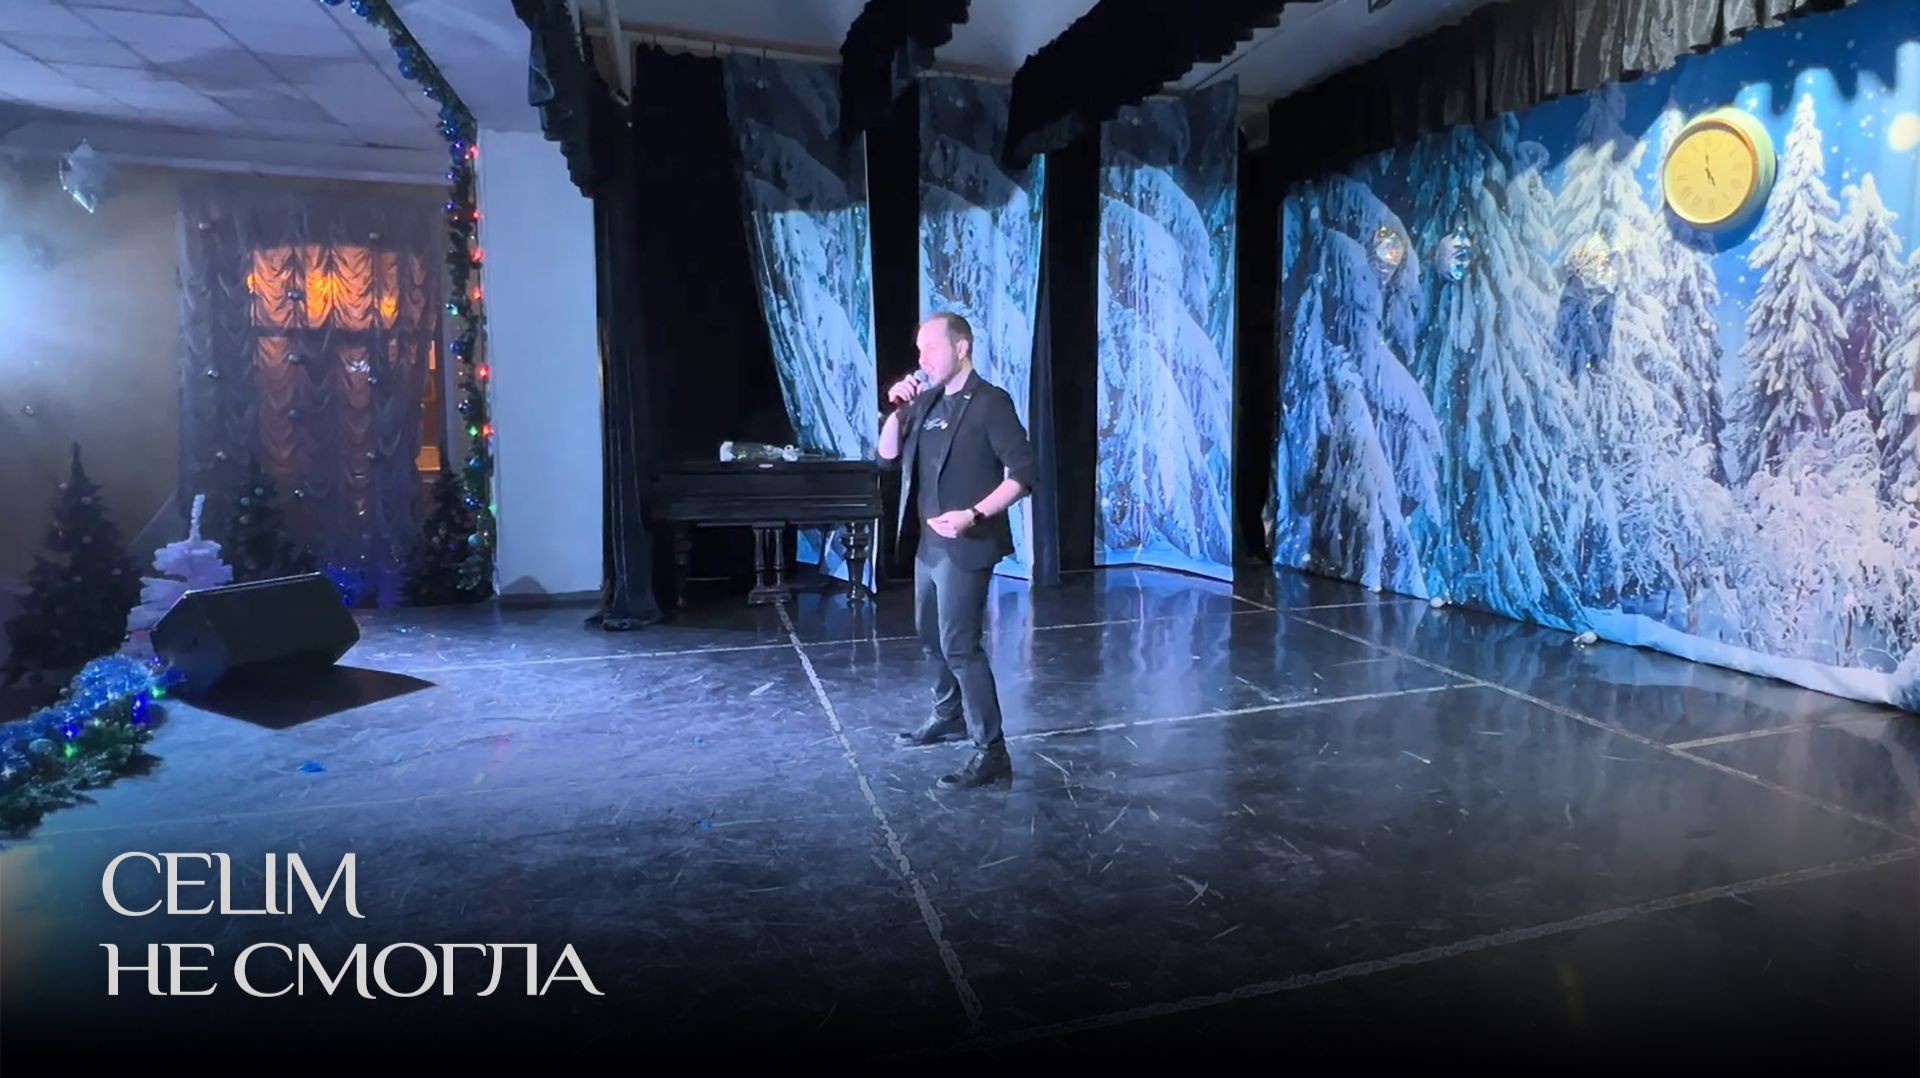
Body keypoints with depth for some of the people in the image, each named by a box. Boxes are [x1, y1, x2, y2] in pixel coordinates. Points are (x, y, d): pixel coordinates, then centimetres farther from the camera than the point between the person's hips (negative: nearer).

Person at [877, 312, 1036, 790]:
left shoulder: (990, 402, -12)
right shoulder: (927, 402, 9)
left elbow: (1023, 472, -17)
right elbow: (888, 459, 11)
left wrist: (974, 515, -26)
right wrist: (896, 410, -4)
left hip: (964, 548, -8)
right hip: (928, 544, 8)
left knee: (959, 646, -10)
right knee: (932, 637, 21)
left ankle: (991, 753, -2)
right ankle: (949, 717, 40)